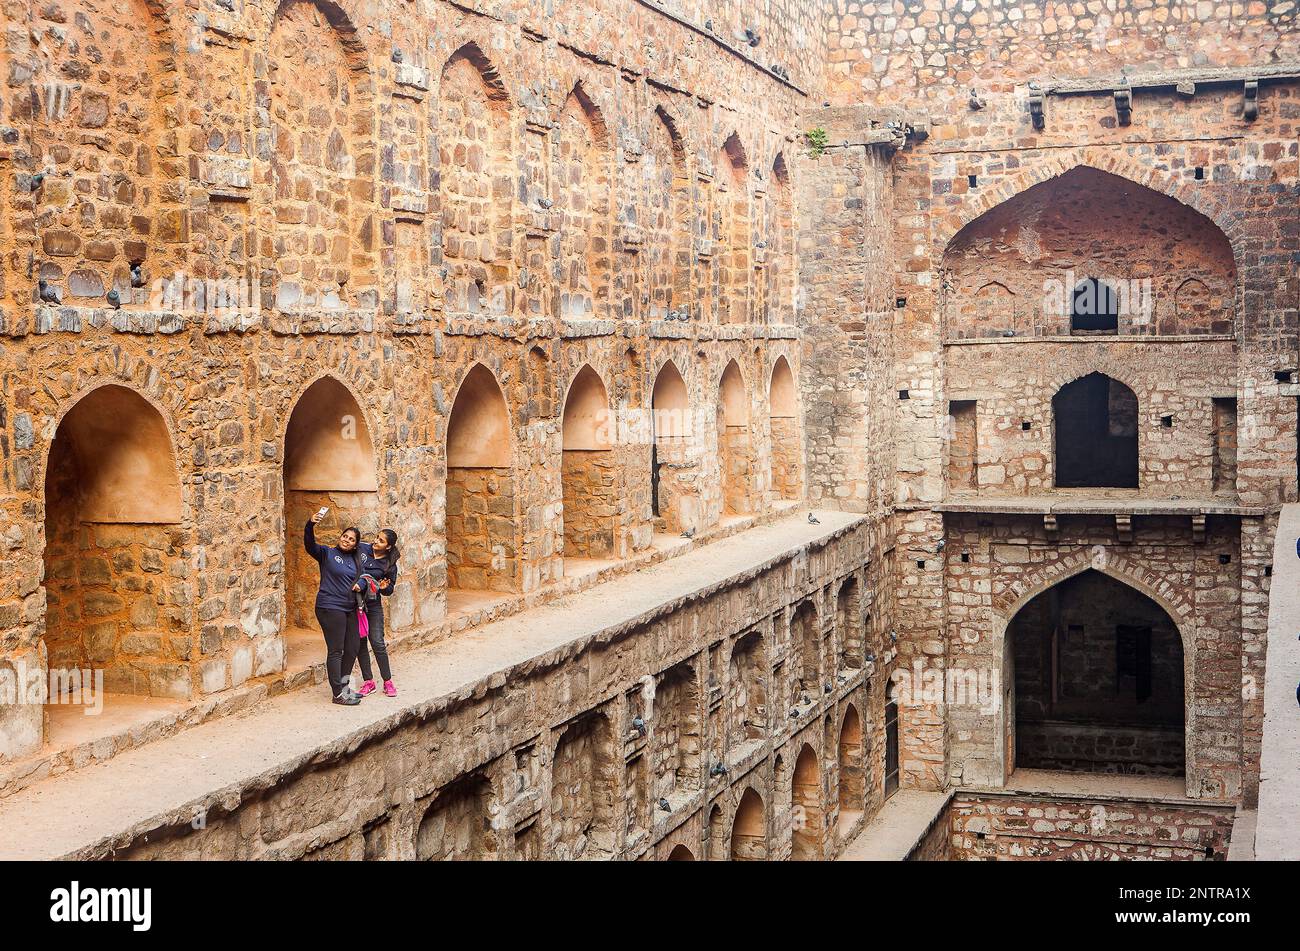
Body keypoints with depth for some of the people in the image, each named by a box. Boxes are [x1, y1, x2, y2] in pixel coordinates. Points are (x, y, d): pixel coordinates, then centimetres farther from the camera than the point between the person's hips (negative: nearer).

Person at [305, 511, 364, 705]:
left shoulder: (355, 560, 15)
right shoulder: (327, 554, -3)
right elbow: (310, 545, -21)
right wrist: (311, 525, -38)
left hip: (349, 609, 7)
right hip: (330, 608, -7)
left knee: (352, 648, 12)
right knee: (335, 651, -5)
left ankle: (344, 685, 28)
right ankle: (338, 693, -1)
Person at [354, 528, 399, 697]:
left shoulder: (389, 565, -2)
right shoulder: (361, 549, -2)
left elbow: (389, 590, 7)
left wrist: (384, 587, -16)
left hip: (373, 605, -1)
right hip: (354, 602, 1)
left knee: (377, 643, -5)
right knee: (360, 643, 5)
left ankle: (388, 682, 7)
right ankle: (368, 682, 14)